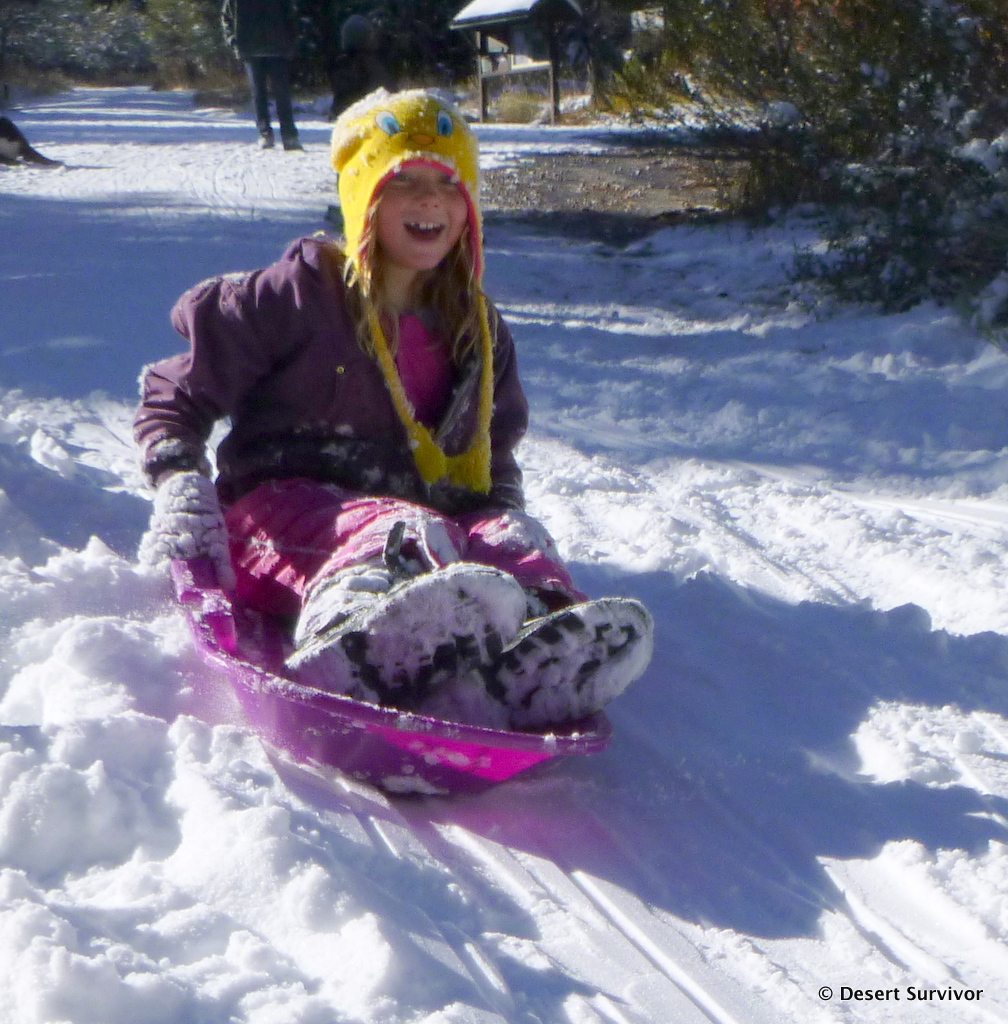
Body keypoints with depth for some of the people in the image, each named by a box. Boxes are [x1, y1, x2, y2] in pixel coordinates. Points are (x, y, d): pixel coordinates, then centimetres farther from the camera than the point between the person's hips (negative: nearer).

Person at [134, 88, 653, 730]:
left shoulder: (478, 333, 20)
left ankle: (529, 666, -64)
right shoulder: (297, 297, 4)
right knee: (403, 535, -37)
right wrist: (179, 488, -12)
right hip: (282, 518, -4)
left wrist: (507, 512, 3)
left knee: (506, 541, -28)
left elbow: (495, 458, 27)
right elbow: (175, 395, 7)